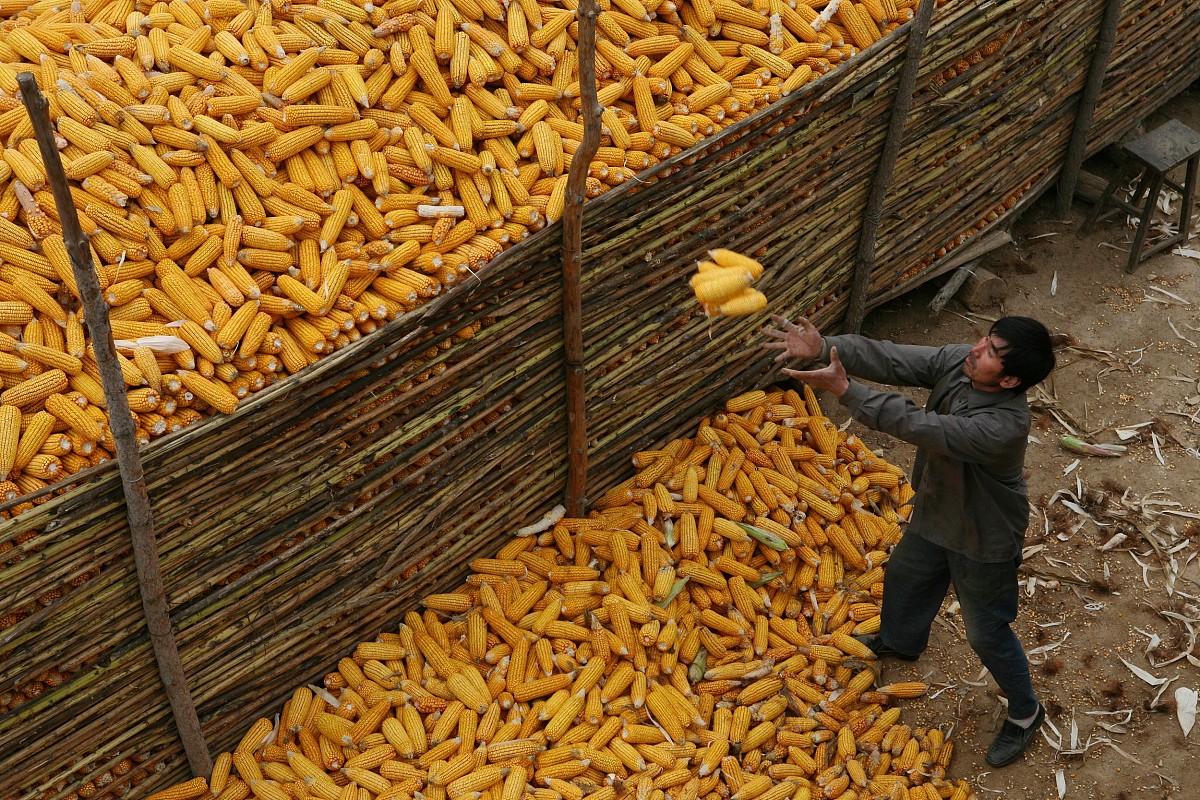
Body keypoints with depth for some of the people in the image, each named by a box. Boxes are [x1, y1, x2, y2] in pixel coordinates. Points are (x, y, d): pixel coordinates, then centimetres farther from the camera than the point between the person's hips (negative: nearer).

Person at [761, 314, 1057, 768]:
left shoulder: (1005, 427, -42)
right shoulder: (958, 362, -21)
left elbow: (918, 426, -44)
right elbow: (891, 360, -25)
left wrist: (845, 390, -44)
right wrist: (821, 348, -40)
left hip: (983, 542, -8)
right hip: (936, 513, 8)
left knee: (987, 634, 13)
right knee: (904, 578, 32)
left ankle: (1025, 713, 42)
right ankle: (901, 642, 65)